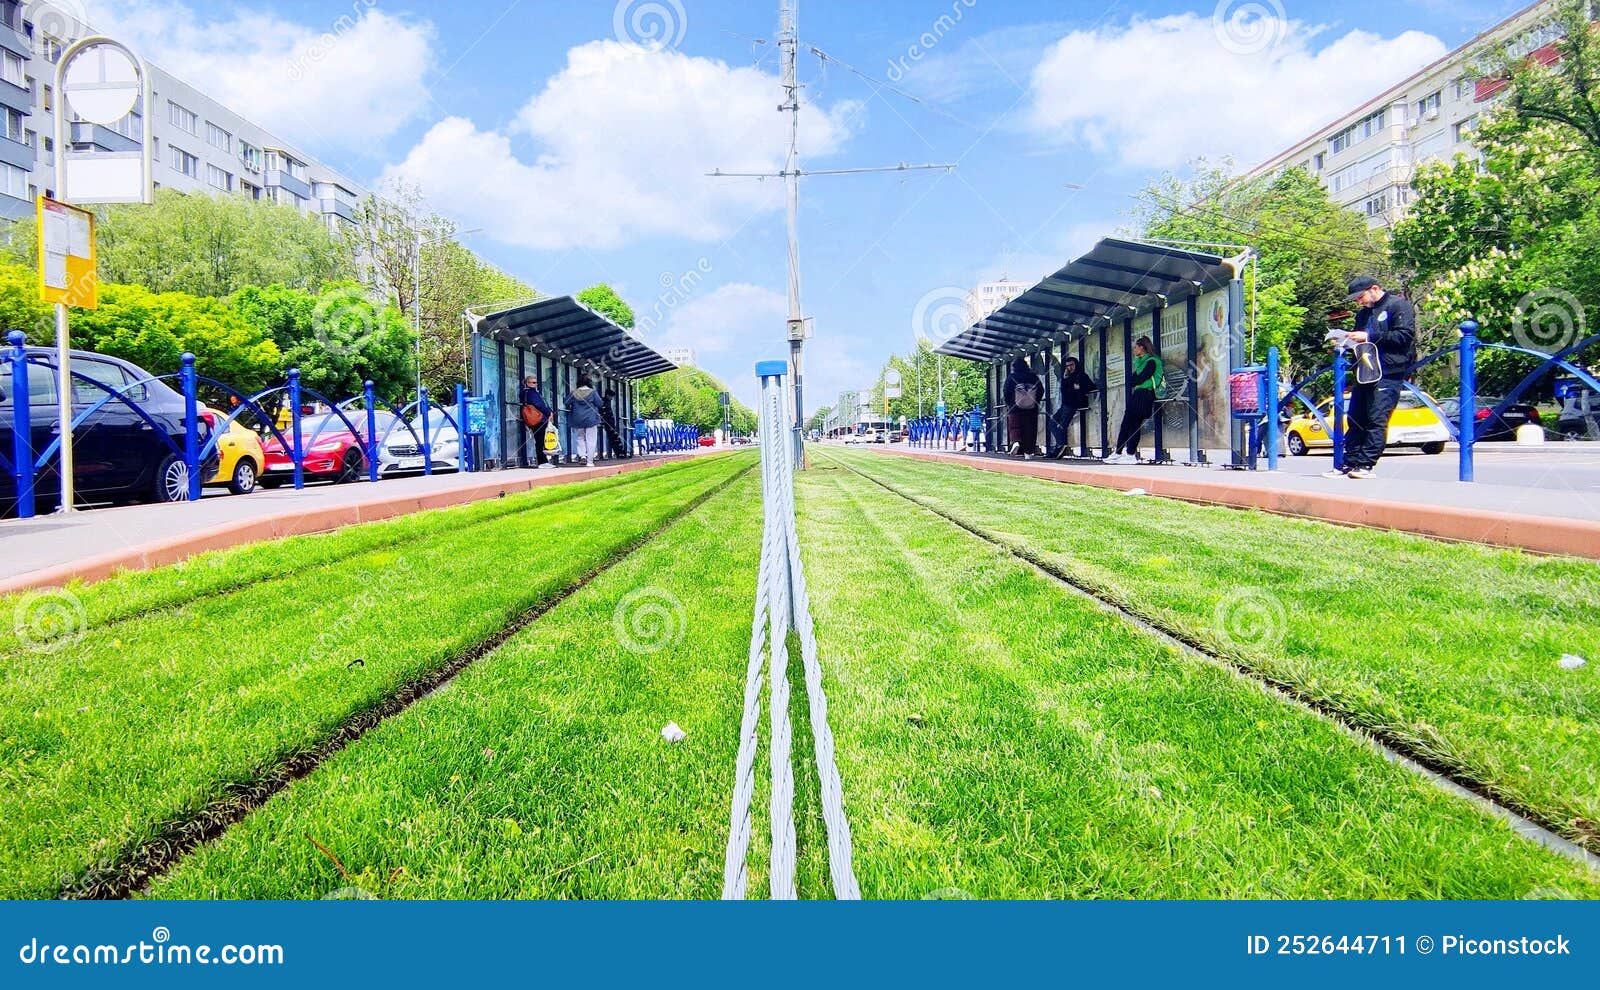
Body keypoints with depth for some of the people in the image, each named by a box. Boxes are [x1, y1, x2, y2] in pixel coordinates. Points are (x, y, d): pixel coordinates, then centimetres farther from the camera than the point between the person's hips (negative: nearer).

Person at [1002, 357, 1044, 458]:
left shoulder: (1011, 377, -2)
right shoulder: (1033, 377, 6)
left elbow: (1006, 392, -6)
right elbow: (1041, 390, 7)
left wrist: (1008, 403, 8)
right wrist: (1035, 401, 17)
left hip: (1015, 408, -2)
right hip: (1032, 408, 2)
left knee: (1015, 427, 2)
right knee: (1030, 429, 5)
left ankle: (1016, 441, -27)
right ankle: (1028, 451, 3)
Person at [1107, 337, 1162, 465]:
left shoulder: (1151, 362, -7)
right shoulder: (1140, 362, 22)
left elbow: (1140, 379, -14)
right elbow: (1132, 381, 18)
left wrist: (1132, 379, 3)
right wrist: (1133, 379, -1)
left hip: (1144, 395, -9)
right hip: (1136, 395, 9)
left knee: (1134, 424, -10)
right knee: (1125, 423, 3)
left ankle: (1131, 455, -9)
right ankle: (1118, 453, 2)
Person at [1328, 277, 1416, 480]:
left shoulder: (1399, 305, 0)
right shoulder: (1363, 313, 23)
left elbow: (1405, 336, -12)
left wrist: (1369, 337, -15)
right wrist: (1347, 341, 9)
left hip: (1389, 373, -8)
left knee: (1377, 420, -10)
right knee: (1355, 419, 4)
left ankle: (1365, 465, -11)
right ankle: (1349, 463, 6)